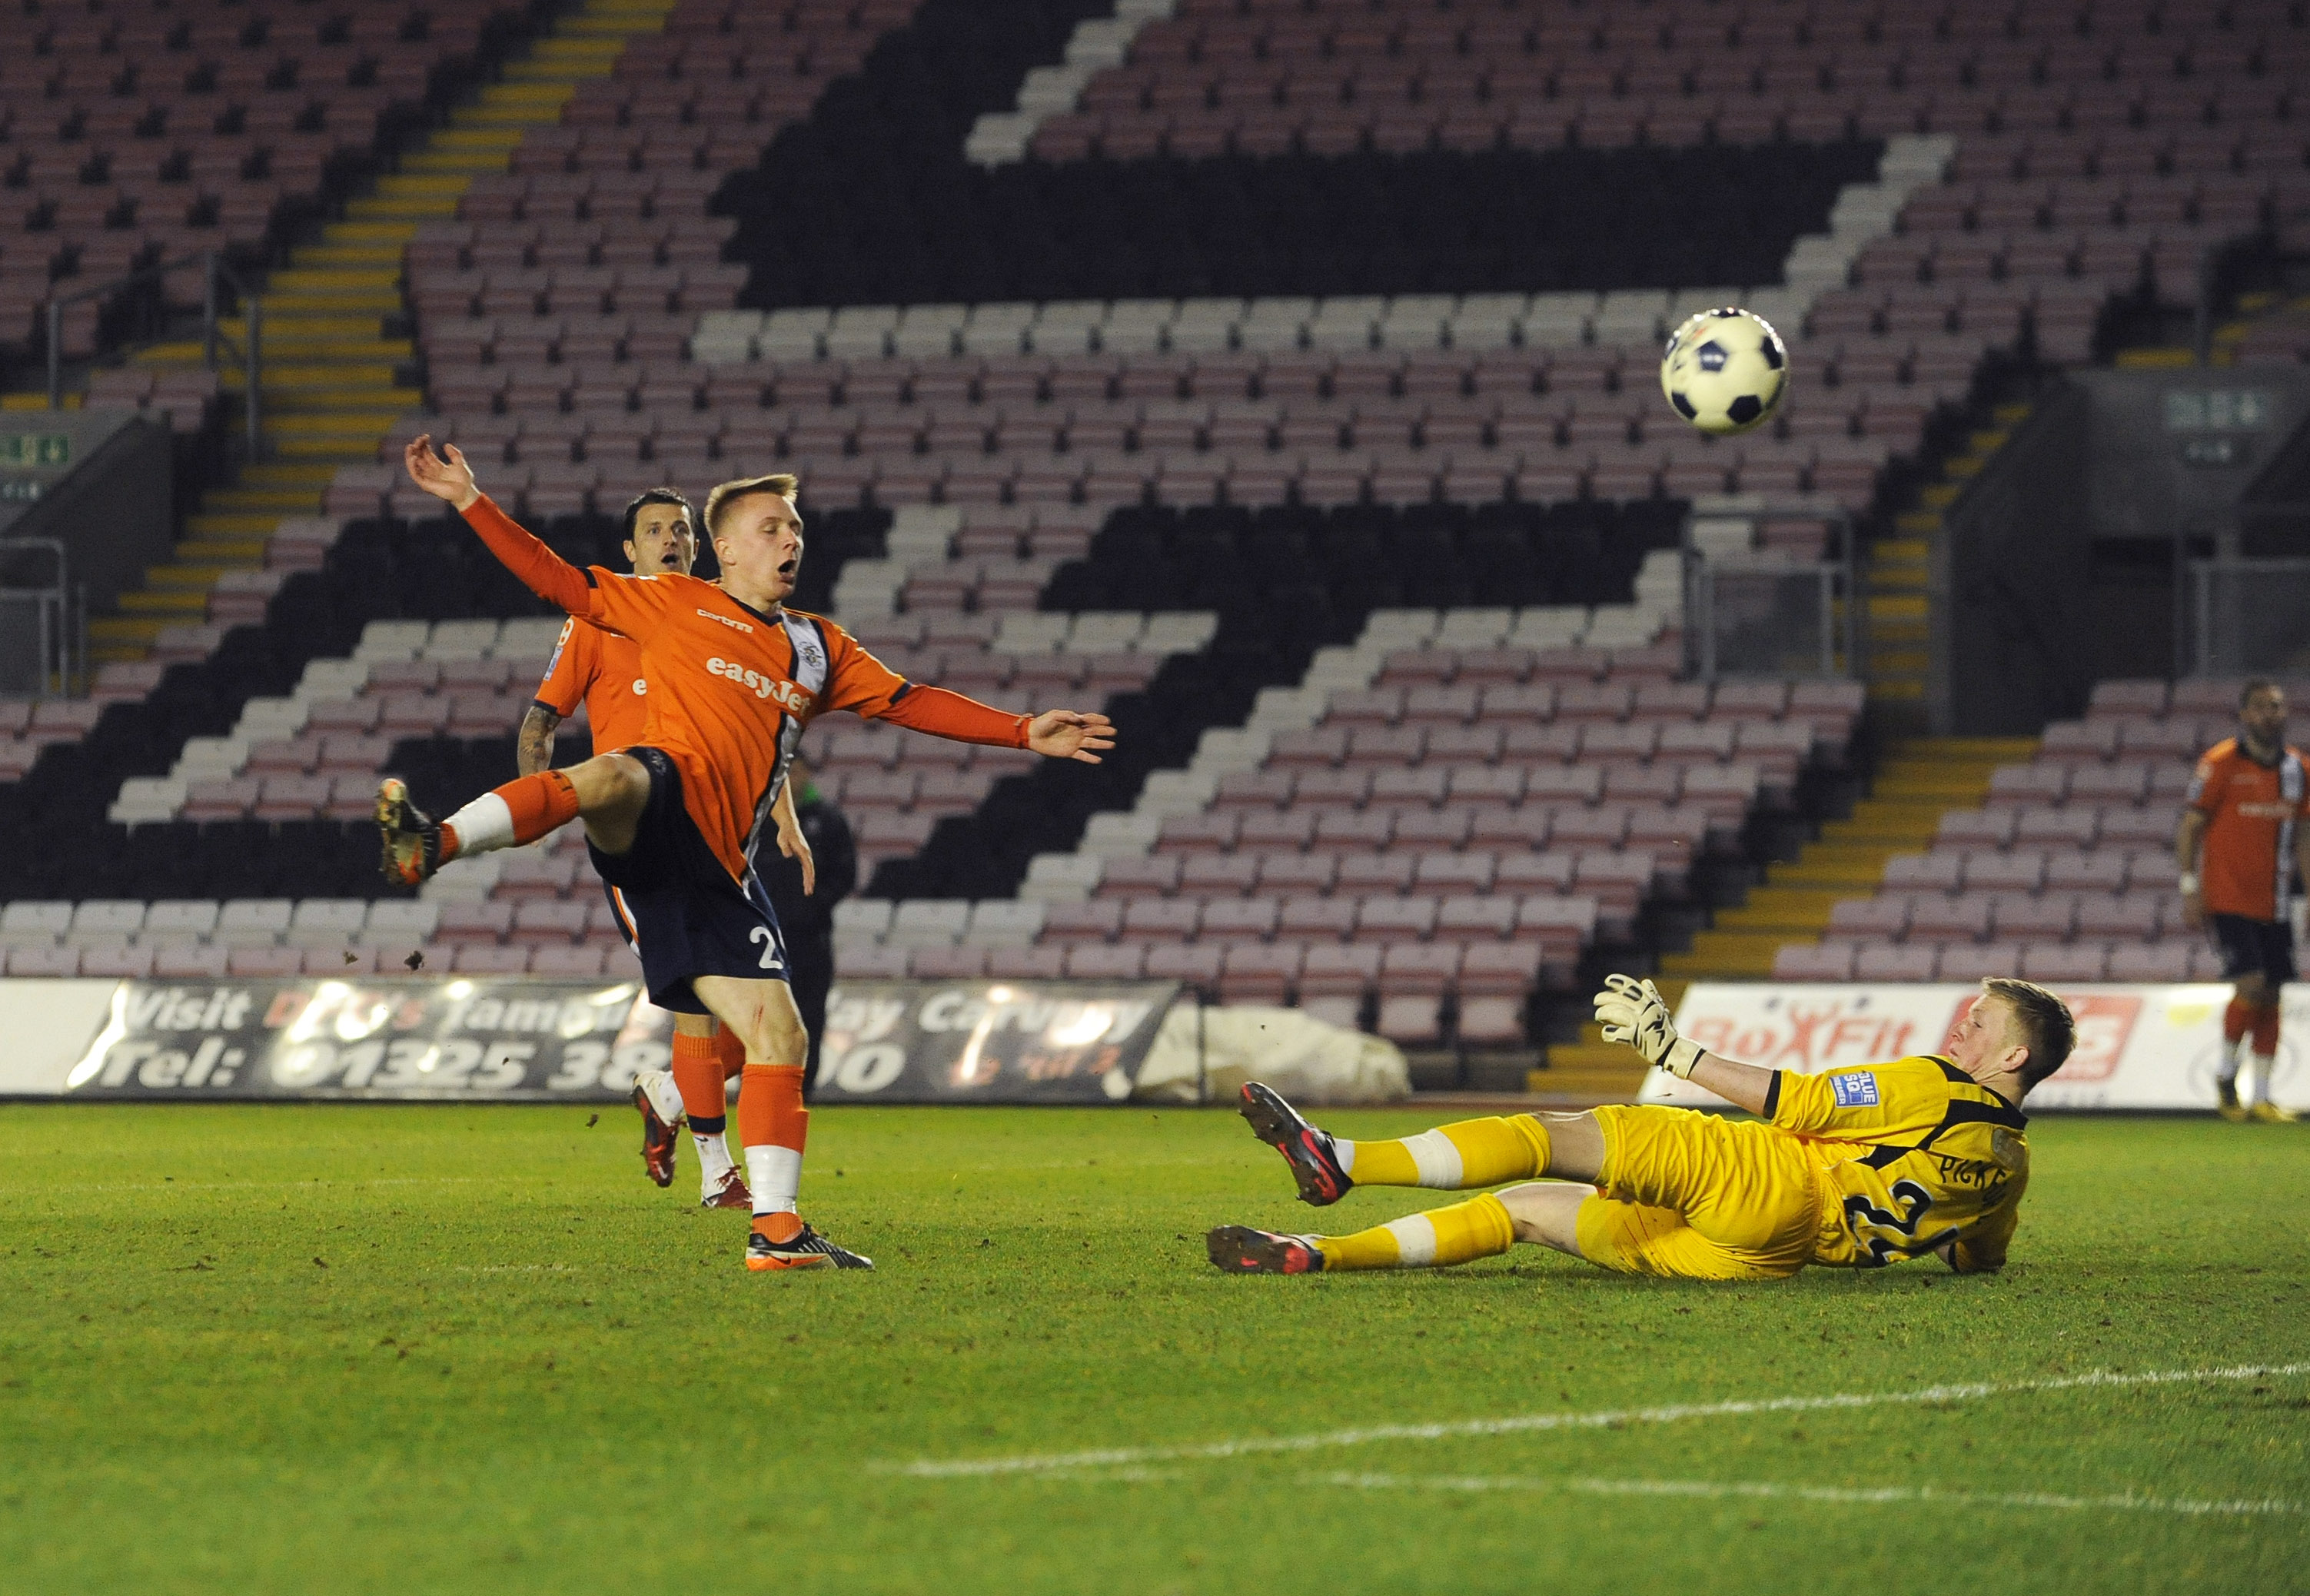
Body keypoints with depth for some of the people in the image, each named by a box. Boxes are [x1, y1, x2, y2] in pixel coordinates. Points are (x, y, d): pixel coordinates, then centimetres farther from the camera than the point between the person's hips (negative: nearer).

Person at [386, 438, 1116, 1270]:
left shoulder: (819, 648, 29)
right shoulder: (677, 603, 16)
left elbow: (910, 702, 30)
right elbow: (558, 580, 14)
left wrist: (1024, 732, 23)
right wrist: (470, 500, 7)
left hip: (717, 863, 6)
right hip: (665, 796, -6)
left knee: (778, 1036, -1)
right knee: (609, 777, -44)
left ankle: (777, 1230, 3)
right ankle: (435, 844, -65)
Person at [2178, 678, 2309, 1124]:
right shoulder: (2220, 764, -8)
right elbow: (2190, 828, -5)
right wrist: (2191, 890, -11)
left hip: (2274, 903, 6)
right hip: (2228, 899, -6)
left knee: (2270, 997, 4)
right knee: (2251, 986, -16)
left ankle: (2260, 1097, 11)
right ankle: (2226, 1074, 5)